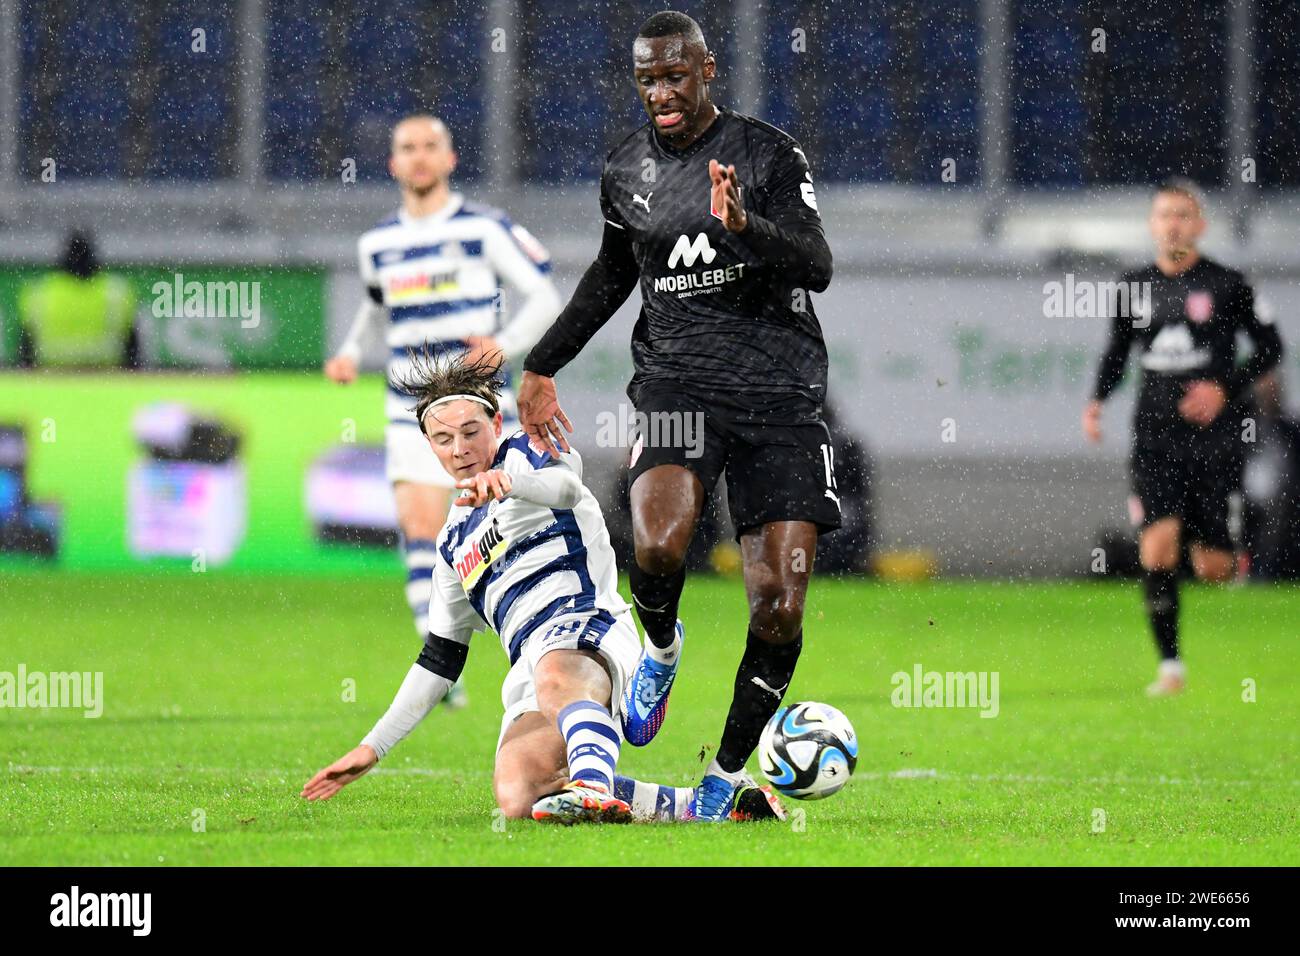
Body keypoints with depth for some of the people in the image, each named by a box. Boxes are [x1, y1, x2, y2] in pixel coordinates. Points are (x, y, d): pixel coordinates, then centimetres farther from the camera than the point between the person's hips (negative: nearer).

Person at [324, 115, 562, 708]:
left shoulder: (485, 229, -3)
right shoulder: (378, 244, 10)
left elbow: (545, 297, -2)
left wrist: (506, 345, -19)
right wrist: (350, 352, 10)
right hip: (412, 412, 3)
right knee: (419, 527, -14)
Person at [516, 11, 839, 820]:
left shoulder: (770, 155, -2)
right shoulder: (627, 171, 12)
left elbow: (818, 267, -14)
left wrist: (745, 224, -32)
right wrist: (543, 367, 33)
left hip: (781, 394, -2)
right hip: (679, 381, 2)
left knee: (779, 608, -9)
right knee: (659, 548, -28)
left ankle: (728, 776, 11)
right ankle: (661, 648, 7)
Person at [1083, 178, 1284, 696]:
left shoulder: (1228, 285, -2)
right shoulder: (1133, 288, 7)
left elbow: (1269, 347, 4)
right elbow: (1117, 351, 20)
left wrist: (1226, 388, -11)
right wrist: (1097, 401, 2)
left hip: (1215, 438, -2)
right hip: (1155, 439, 2)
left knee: (1212, 568, -2)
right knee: (1157, 549, -16)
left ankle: (1235, 557, 37)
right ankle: (1170, 664, -5)